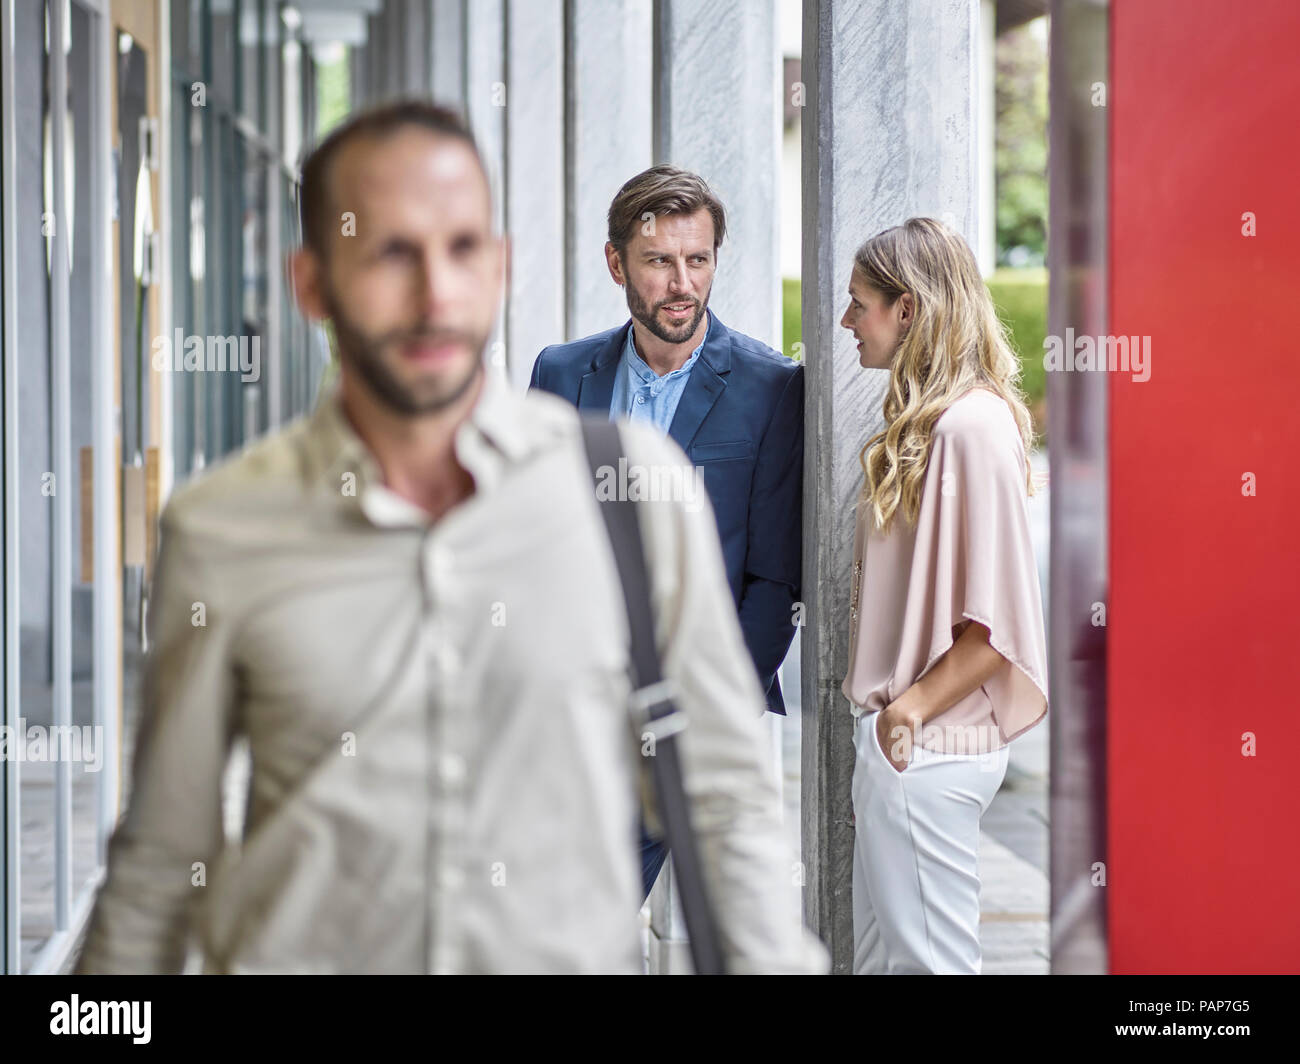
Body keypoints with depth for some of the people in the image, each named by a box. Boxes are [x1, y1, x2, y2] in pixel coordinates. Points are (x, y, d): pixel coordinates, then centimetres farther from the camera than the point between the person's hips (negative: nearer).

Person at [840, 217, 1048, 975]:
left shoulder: (973, 425, -17)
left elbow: (998, 622, -19)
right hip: (897, 739, 10)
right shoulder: (922, 423, 13)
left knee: (927, 956, -2)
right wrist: (886, 709, 11)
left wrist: (913, 707, -13)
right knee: (879, 953, 16)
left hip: (928, 745, -10)